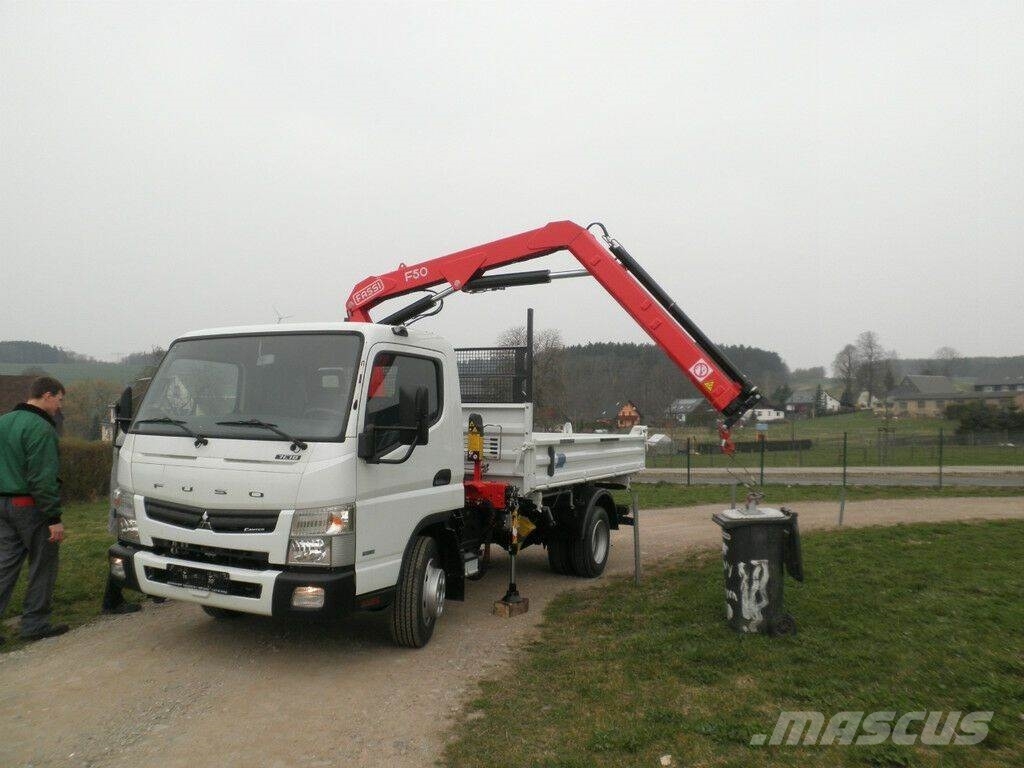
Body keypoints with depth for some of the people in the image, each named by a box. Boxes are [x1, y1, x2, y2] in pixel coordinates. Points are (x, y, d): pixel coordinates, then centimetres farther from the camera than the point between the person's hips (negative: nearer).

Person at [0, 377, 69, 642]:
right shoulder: (40, 428, -17)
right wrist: (54, 518, -18)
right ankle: (35, 624, 11)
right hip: (30, 507, -8)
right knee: (43, 565, 4)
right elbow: (42, 478, -21)